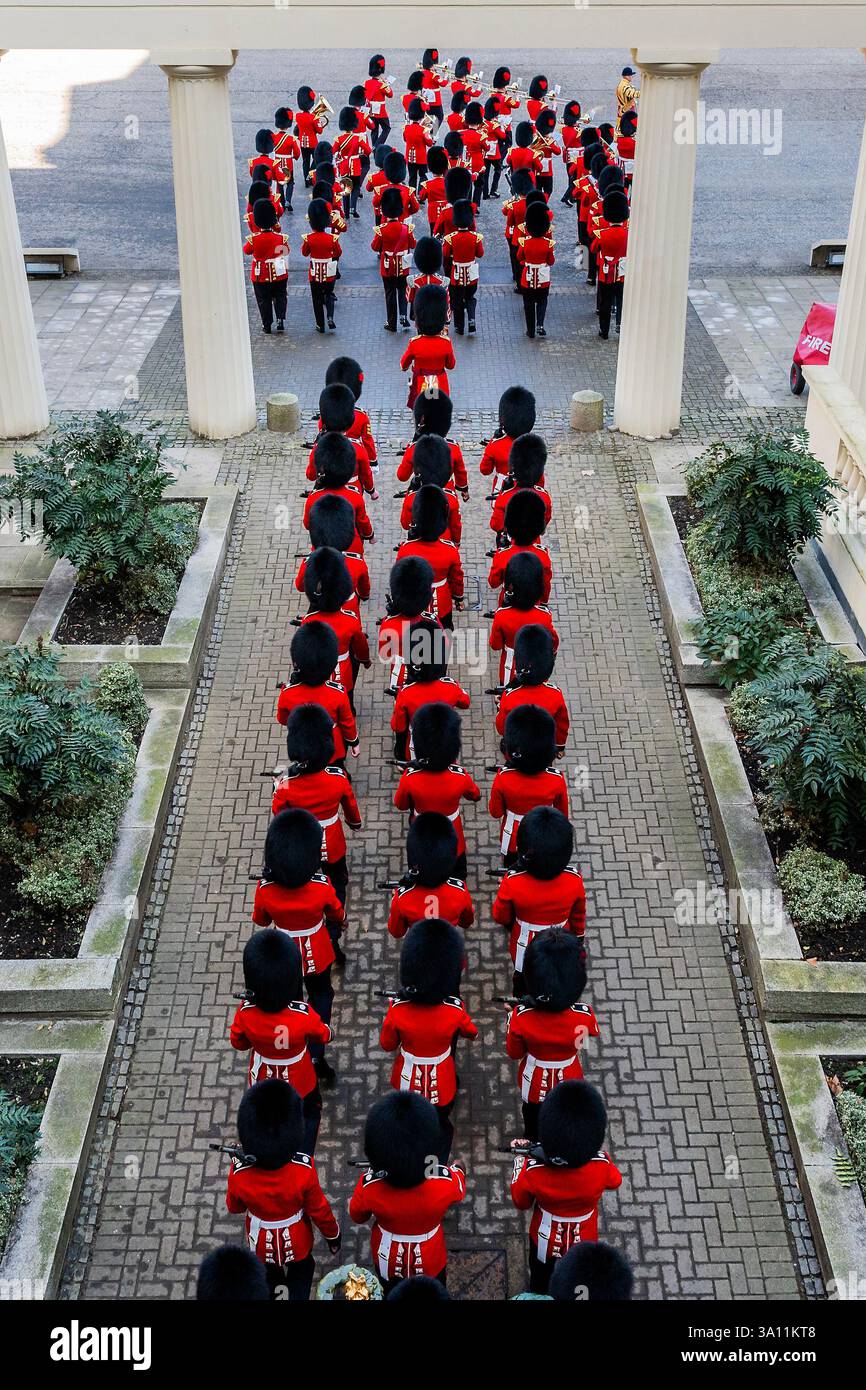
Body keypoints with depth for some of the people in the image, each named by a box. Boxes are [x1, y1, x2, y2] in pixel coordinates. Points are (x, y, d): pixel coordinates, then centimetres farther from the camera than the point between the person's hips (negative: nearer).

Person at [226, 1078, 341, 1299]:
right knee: (301, 1271, 32)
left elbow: (234, 1207, -11)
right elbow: (319, 1210, -19)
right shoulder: (304, 1169, -37)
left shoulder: (239, 1174, -35)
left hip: (262, 1242, 1)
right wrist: (333, 1235, 1)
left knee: (269, 1273, 33)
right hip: (296, 1241, -1)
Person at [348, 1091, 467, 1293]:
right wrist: (458, 1169, 13)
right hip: (429, 1260, 0)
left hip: (389, 1259, 0)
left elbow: (357, 1217, -11)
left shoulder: (369, 1185, -35)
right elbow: (458, 1194, -8)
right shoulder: (446, 1180, -35)